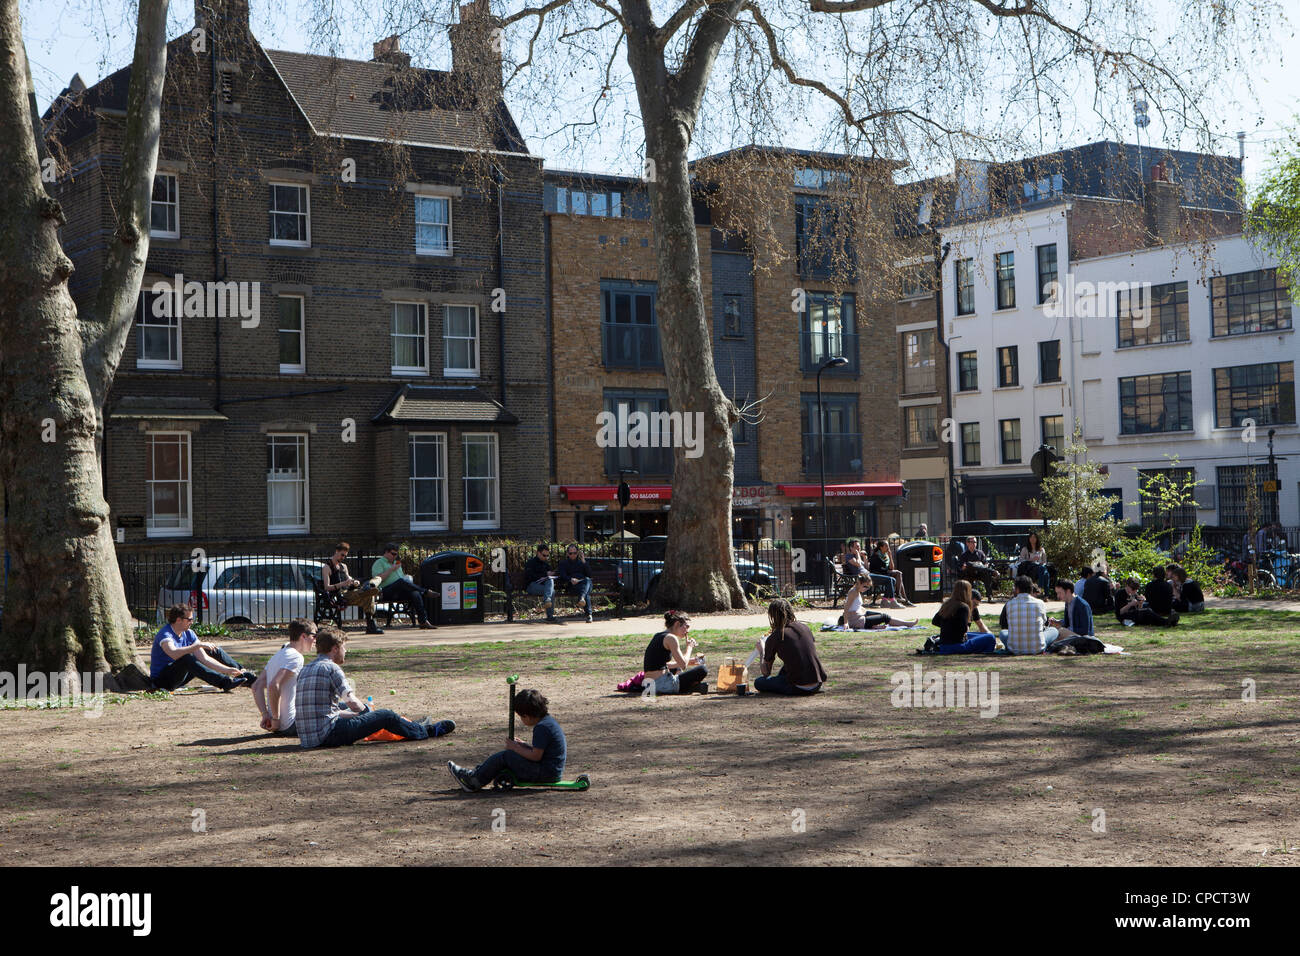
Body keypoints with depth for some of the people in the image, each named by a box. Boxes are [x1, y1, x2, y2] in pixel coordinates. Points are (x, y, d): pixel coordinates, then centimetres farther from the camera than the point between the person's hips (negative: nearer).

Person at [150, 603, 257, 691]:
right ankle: (225, 682, -45)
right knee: (186, 658, -36)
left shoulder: (189, 634, 1)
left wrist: (227, 670, -14)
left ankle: (245, 676, 1)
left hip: (180, 677, 8)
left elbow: (204, 658, -4)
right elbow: (174, 654, -42)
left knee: (215, 651, 6)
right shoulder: (165, 634, -21)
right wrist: (199, 645, -40)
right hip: (161, 679, -8)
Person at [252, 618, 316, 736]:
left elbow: (256, 686, 11)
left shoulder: (278, 655, 13)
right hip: (290, 726, -9)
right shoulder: (296, 657, -16)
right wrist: (276, 719, -22)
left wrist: (265, 714, 3)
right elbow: (274, 686, -29)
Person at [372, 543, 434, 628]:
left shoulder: (396, 563, 31)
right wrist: (391, 569, -10)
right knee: (401, 581, -36)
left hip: (400, 593, 6)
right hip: (386, 592, -6)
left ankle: (423, 621, -34)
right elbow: (378, 579, -9)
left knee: (415, 594, -26)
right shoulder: (379, 563, 8)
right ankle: (426, 591, -27)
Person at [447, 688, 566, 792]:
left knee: (504, 756, -6)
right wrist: (523, 746, 9)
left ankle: (473, 781, 6)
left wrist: (516, 748, -9)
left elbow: (536, 756, -21)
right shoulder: (549, 720, 11)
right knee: (509, 754, 14)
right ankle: (474, 773, 17)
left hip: (546, 774, -10)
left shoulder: (541, 727, -20)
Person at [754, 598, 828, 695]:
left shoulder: (773, 638, -5)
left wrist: (762, 651, 24)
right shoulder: (804, 627, 7)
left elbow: (766, 673, 5)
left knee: (758, 682, 13)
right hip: (817, 685, 4)